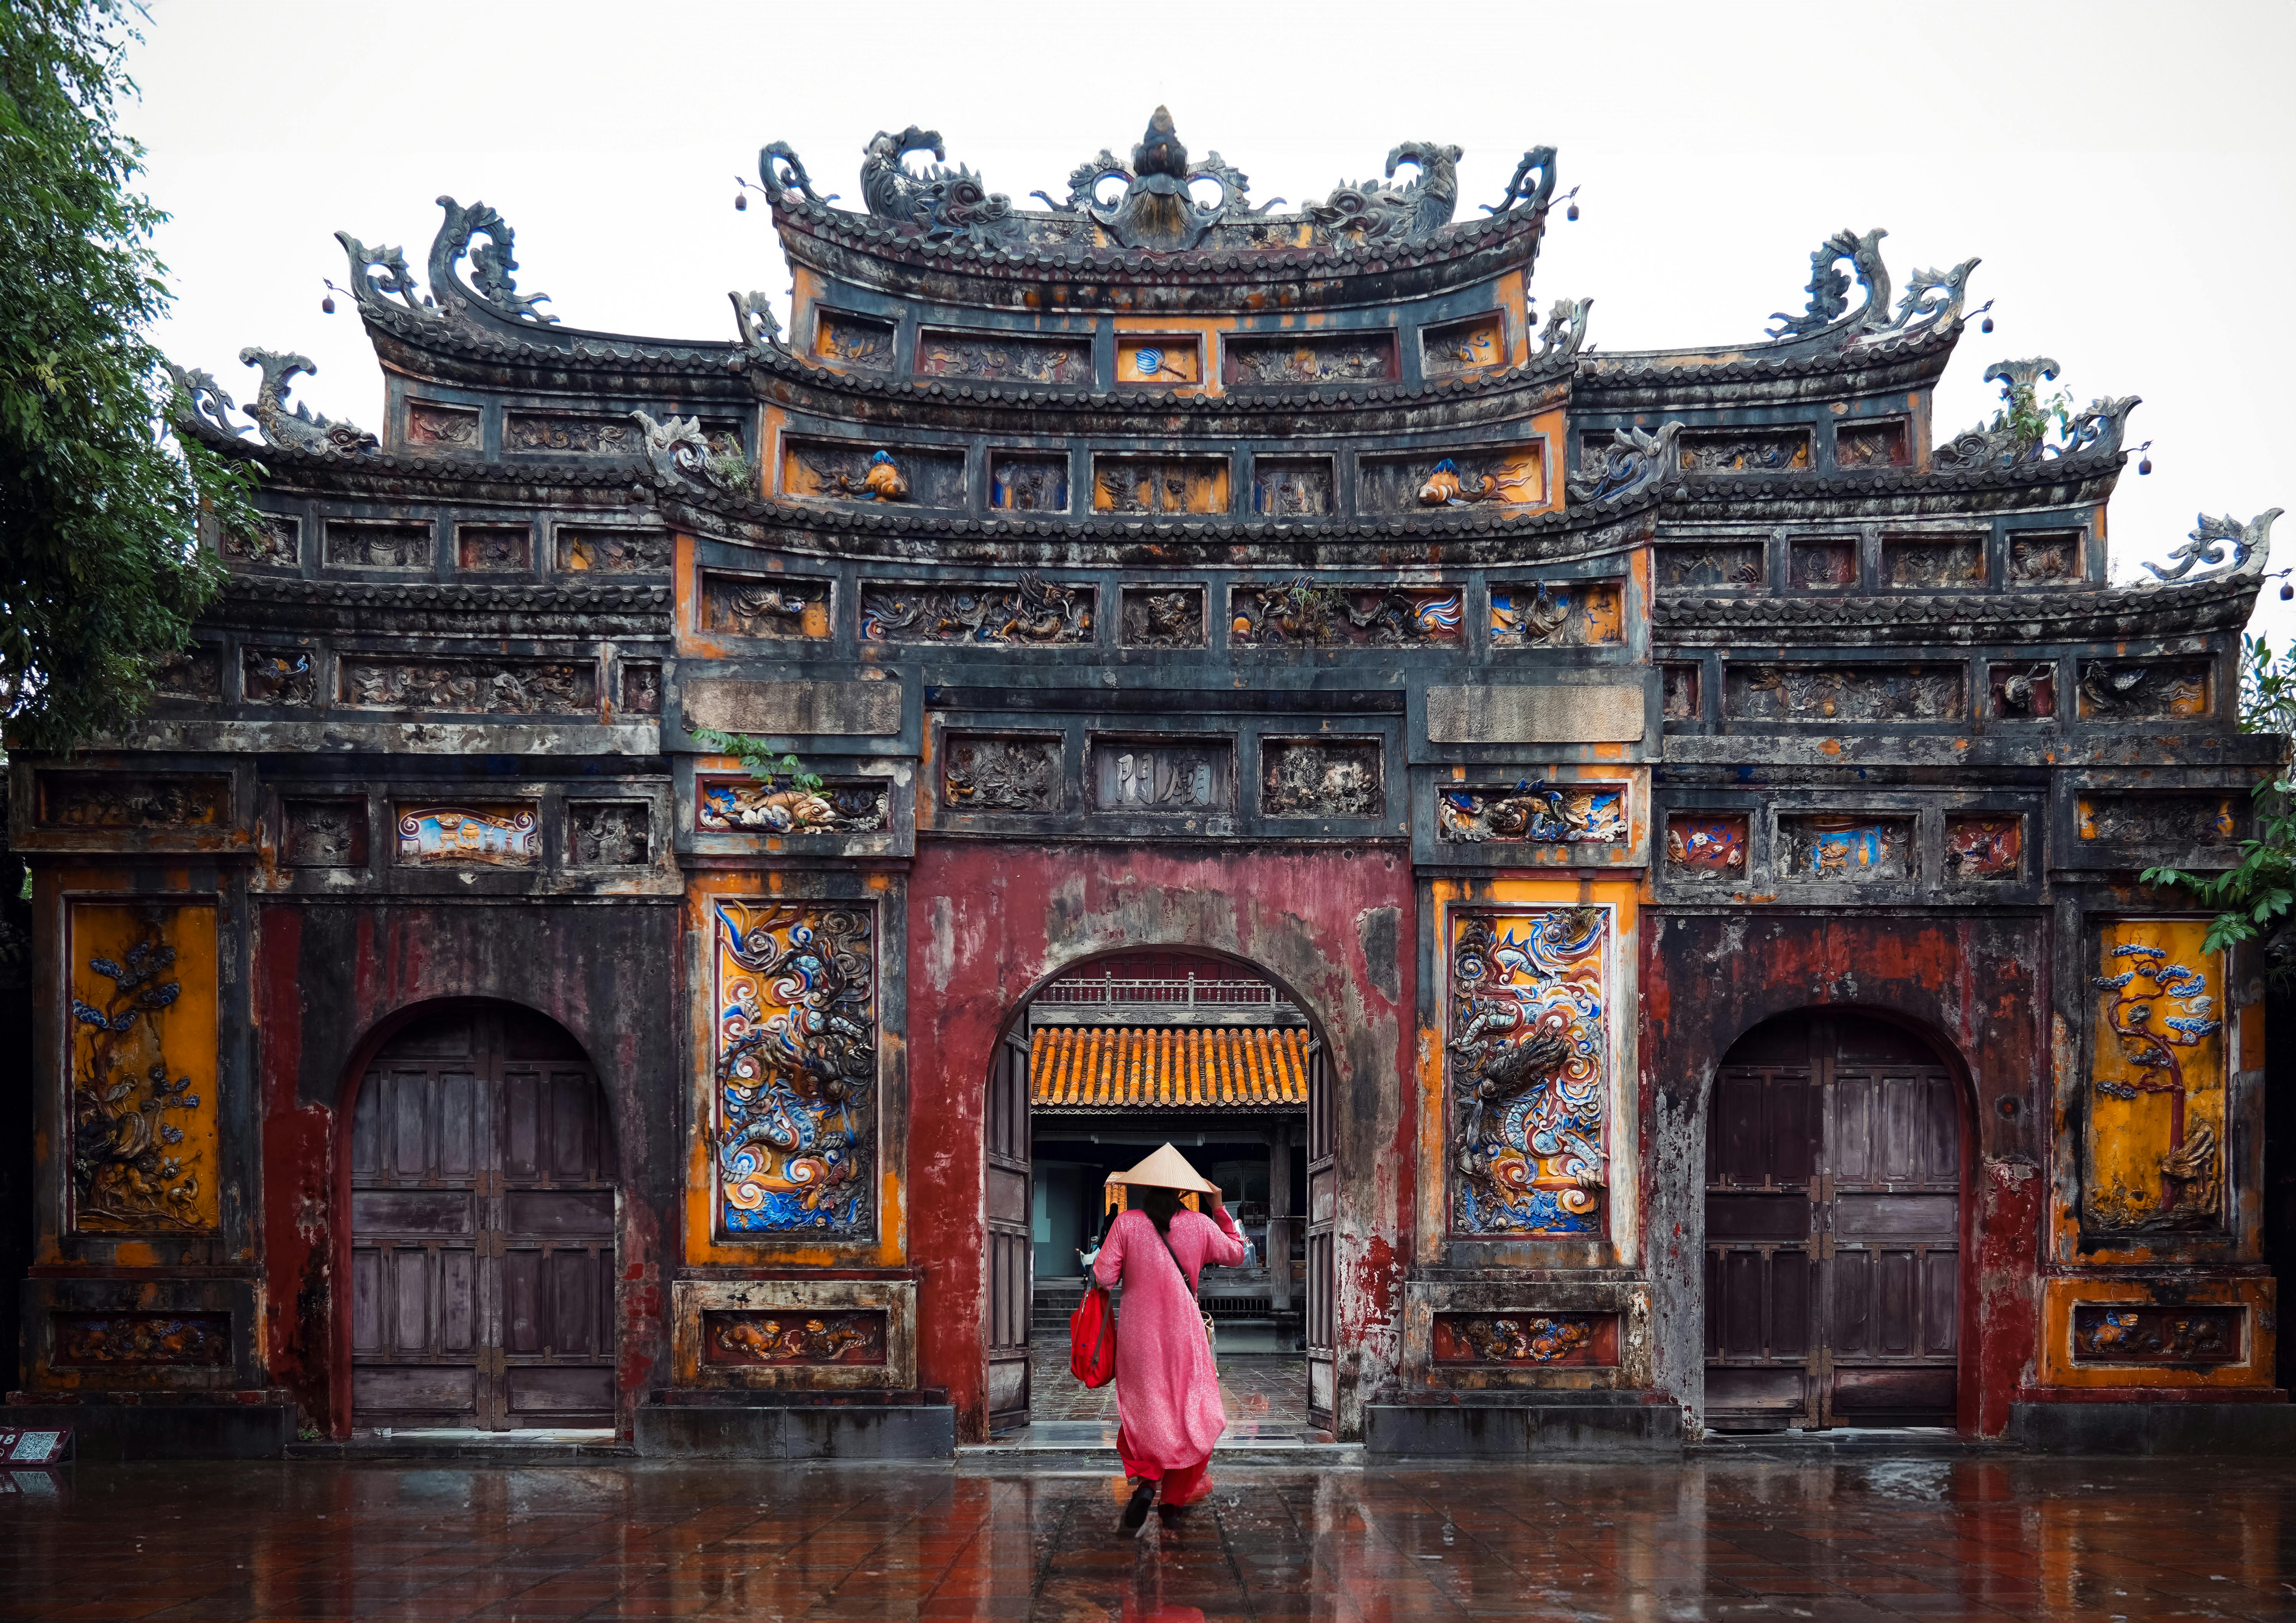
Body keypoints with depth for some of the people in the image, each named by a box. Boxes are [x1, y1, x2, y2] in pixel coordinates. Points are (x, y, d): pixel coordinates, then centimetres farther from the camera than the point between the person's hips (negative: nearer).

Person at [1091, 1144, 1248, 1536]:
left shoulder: (1126, 1224, -11)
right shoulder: (1200, 1225, -5)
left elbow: (1104, 1276, -12)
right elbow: (1236, 1253, 12)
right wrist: (1220, 1209, 18)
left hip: (1138, 1334, -1)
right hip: (1184, 1333, 1)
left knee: (1141, 1407, 11)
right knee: (1188, 1407, 14)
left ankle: (1145, 1481, -13)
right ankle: (1177, 1494, 18)